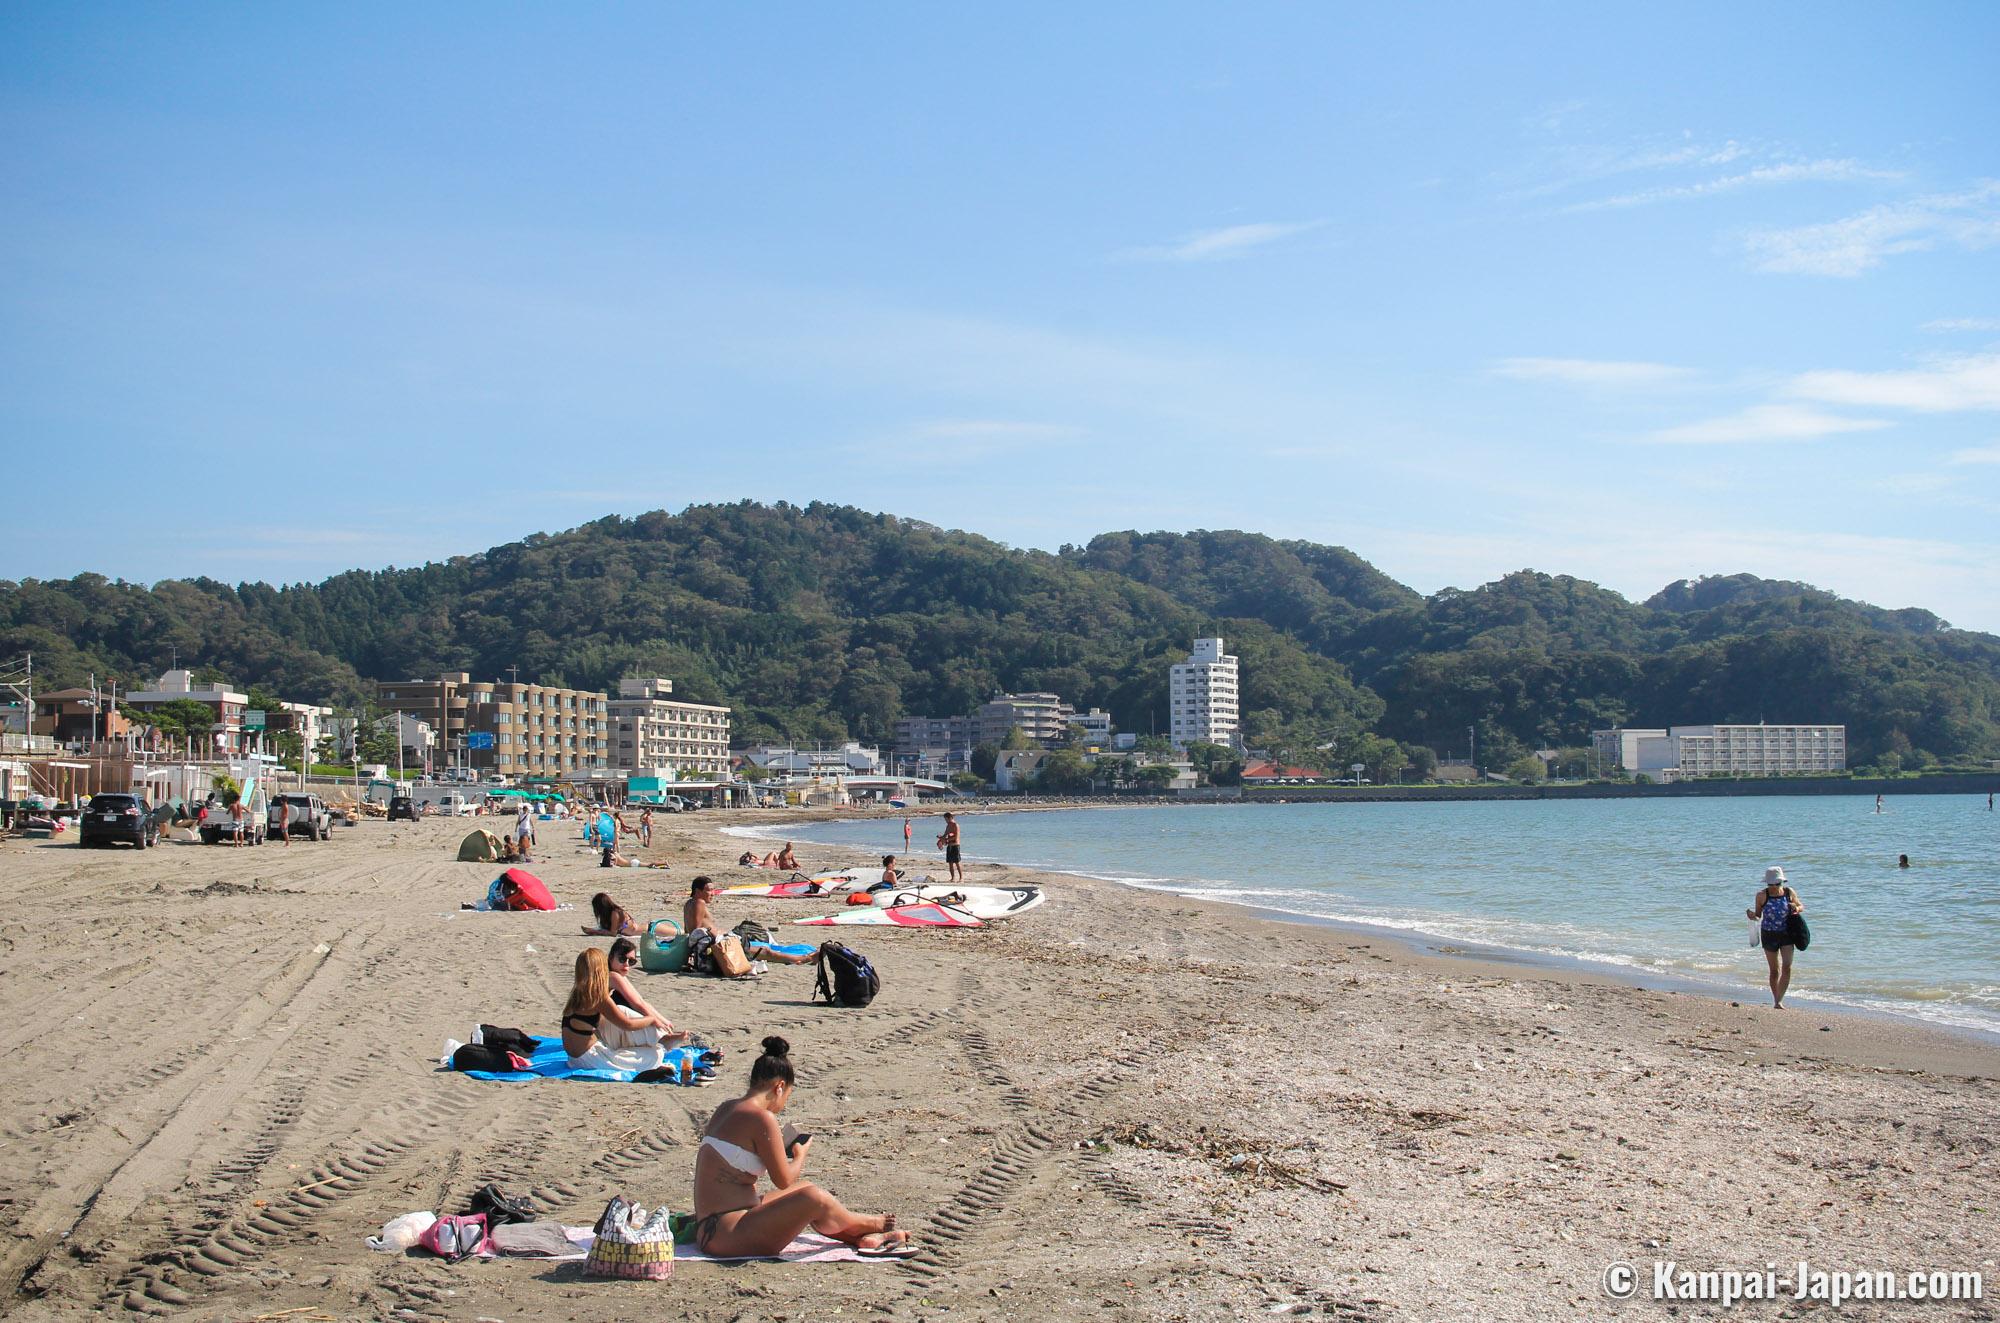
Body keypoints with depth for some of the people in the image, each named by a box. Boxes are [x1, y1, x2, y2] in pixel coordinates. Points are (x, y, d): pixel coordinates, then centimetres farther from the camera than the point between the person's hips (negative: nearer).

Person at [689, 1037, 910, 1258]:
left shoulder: (725, 1109, 11)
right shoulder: (762, 1118, -17)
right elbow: (784, 1181, -9)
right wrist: (801, 1155, 10)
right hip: (727, 1236, -11)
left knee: (804, 1190, 22)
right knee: (813, 1198, -18)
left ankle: (862, 1237, 23)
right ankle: (867, 1225, 10)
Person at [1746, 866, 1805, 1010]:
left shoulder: (1789, 892, -4)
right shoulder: (1762, 895, -9)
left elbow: (1801, 906, 10)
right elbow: (1758, 915, -1)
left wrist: (1797, 909, -13)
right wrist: (1752, 915, -24)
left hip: (1786, 934, 1)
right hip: (1769, 935, -1)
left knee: (1787, 967, -13)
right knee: (1774, 971, 7)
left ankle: (1779, 1001, -10)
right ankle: (1776, 1001, 20)